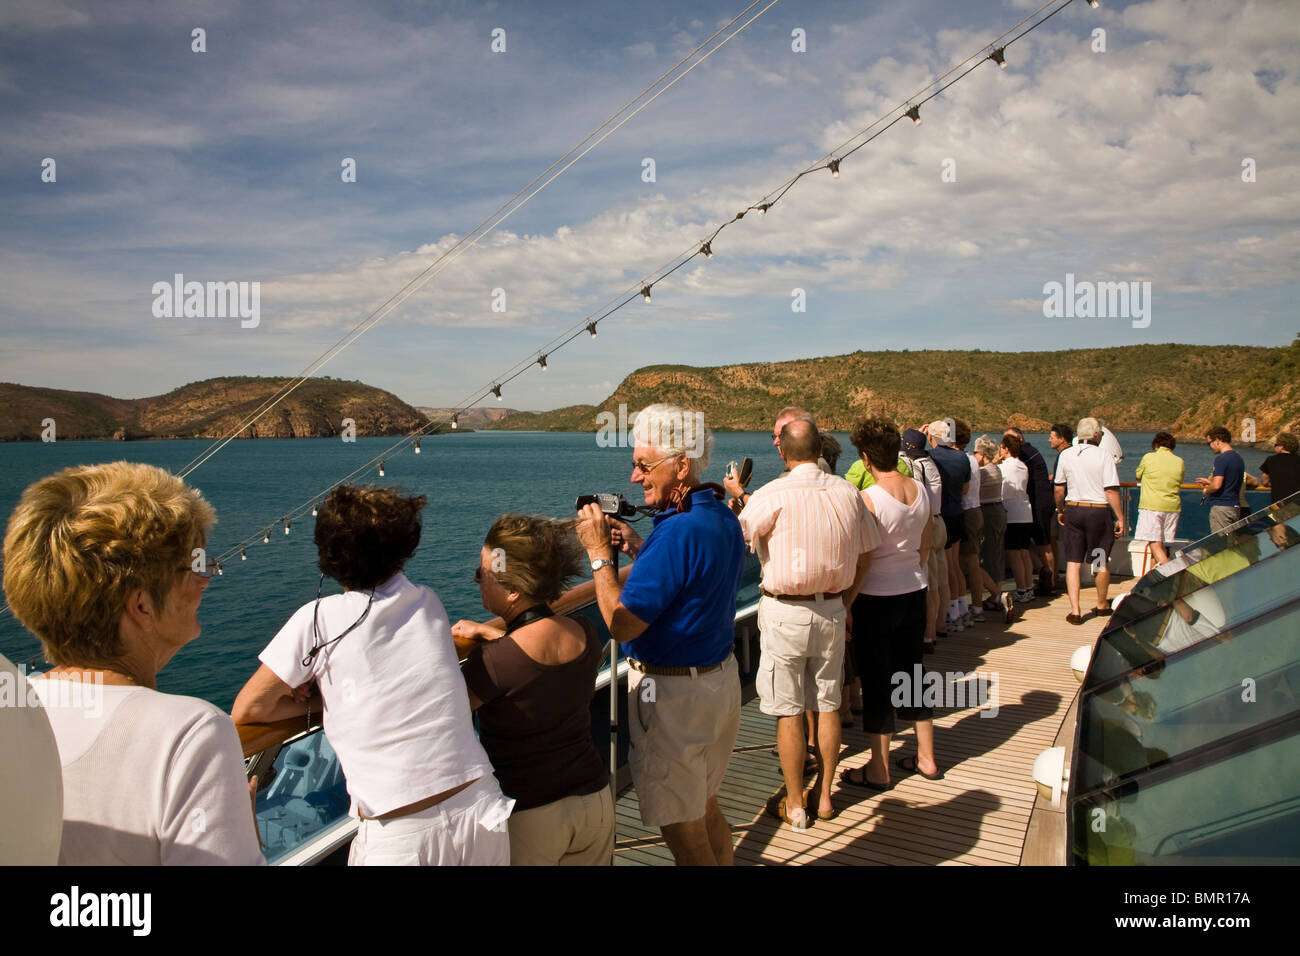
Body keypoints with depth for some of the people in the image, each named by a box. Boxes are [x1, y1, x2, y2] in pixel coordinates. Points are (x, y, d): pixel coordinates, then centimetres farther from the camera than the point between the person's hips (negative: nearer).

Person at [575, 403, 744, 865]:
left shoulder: (678, 531, -26)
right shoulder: (723, 518, 5)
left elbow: (622, 624, -25)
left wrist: (599, 553, -15)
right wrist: (637, 548, 8)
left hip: (673, 693, -10)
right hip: (721, 679, 10)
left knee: (683, 831, 7)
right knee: (706, 810, 24)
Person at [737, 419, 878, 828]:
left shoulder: (772, 495, -15)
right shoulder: (848, 492, 1)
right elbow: (865, 556, 8)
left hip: (785, 613, -5)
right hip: (832, 610, 5)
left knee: (789, 713, 6)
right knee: (827, 706, 15)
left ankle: (794, 805, 16)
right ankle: (825, 796, 27)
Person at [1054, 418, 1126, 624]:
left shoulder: (1066, 455, 2)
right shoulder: (1104, 457, -9)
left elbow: (1059, 489, 7)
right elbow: (1111, 491, -11)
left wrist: (1060, 511, 21)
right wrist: (1120, 518, -4)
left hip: (1072, 509, 3)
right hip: (1097, 511, -3)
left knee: (1073, 562, 5)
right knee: (1102, 561, 15)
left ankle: (1075, 611, -3)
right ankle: (1101, 605, 31)